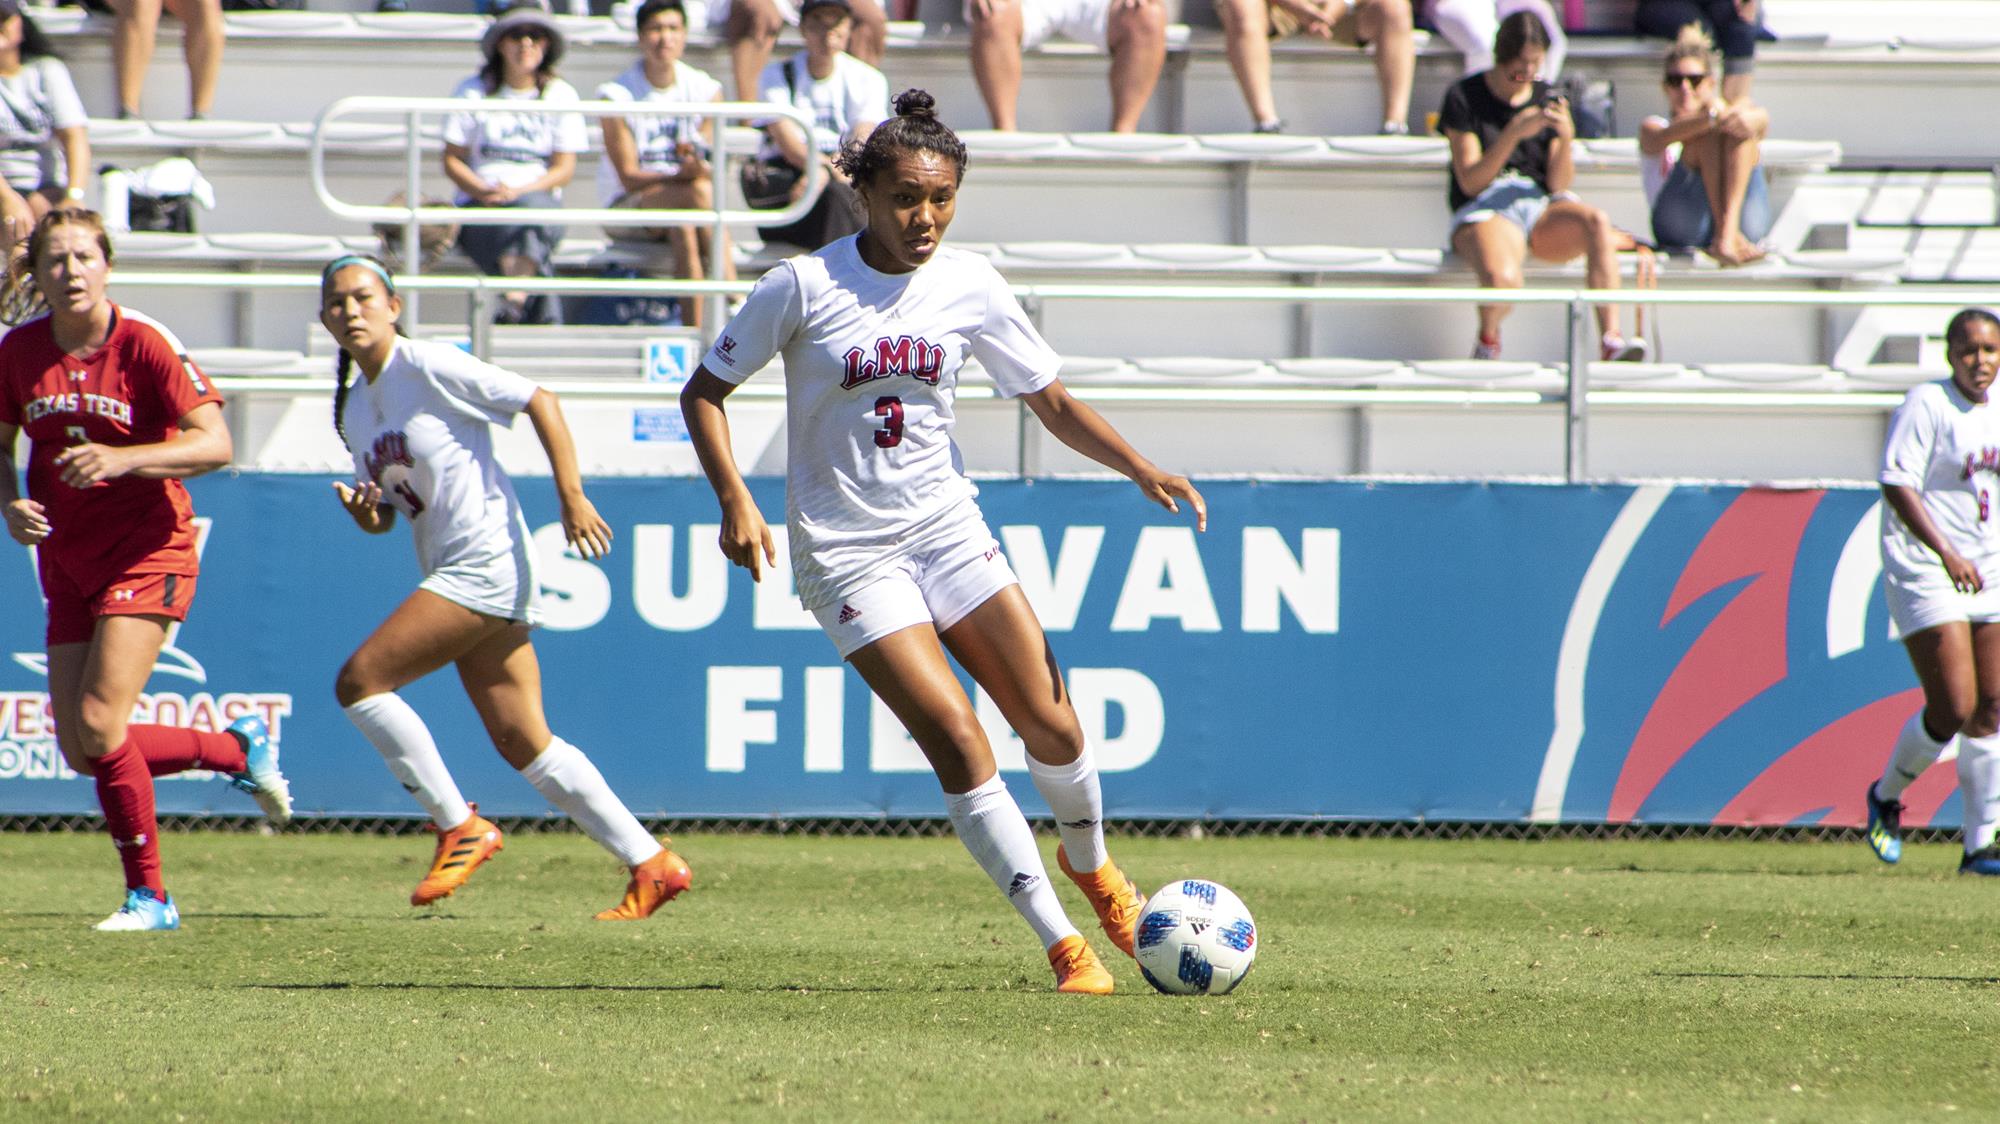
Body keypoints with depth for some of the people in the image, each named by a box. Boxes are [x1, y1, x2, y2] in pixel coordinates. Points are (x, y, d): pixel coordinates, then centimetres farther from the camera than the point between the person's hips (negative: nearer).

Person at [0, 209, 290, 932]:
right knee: (81, 752, 4)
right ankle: (239, 749, 27)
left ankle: (148, 895, -4)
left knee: (99, 724, -18)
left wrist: (121, 459, -32)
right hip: (66, 560, 6)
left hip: (146, 550, -6)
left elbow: (213, 444, -20)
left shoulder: (145, 344, -14)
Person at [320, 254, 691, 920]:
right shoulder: (355, 408, 14)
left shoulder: (430, 367, -10)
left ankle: (459, 827, -4)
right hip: (454, 573, 9)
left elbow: (539, 401, -11)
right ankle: (650, 864, 9)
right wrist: (362, 510, -5)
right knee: (523, 743, 6)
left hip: (489, 560, -9)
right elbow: (384, 517, 19)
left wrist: (572, 499, -17)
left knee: (360, 681, -14)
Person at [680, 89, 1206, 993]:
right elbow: (703, 392, -2)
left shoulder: (970, 288, 0)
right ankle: (1061, 943, -9)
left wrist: (1142, 471, -9)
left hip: (947, 528, 4)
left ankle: (1089, 865, 30)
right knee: (957, 740, -15)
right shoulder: (802, 287, -10)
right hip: (846, 552, -4)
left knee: (1051, 726, -3)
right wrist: (735, 501, -16)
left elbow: (1054, 406, 7)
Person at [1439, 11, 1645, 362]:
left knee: (1597, 222, -33)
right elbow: (1470, 182, -7)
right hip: (1485, 209, -3)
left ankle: (1612, 343, -39)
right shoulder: (1464, 97, 1)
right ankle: (1487, 339, -1)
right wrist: (1514, 133, -18)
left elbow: (1558, 184, 5)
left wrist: (1567, 138, -14)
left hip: (1542, 205, 3)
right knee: (1502, 279, -38)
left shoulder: (1549, 100, 12)